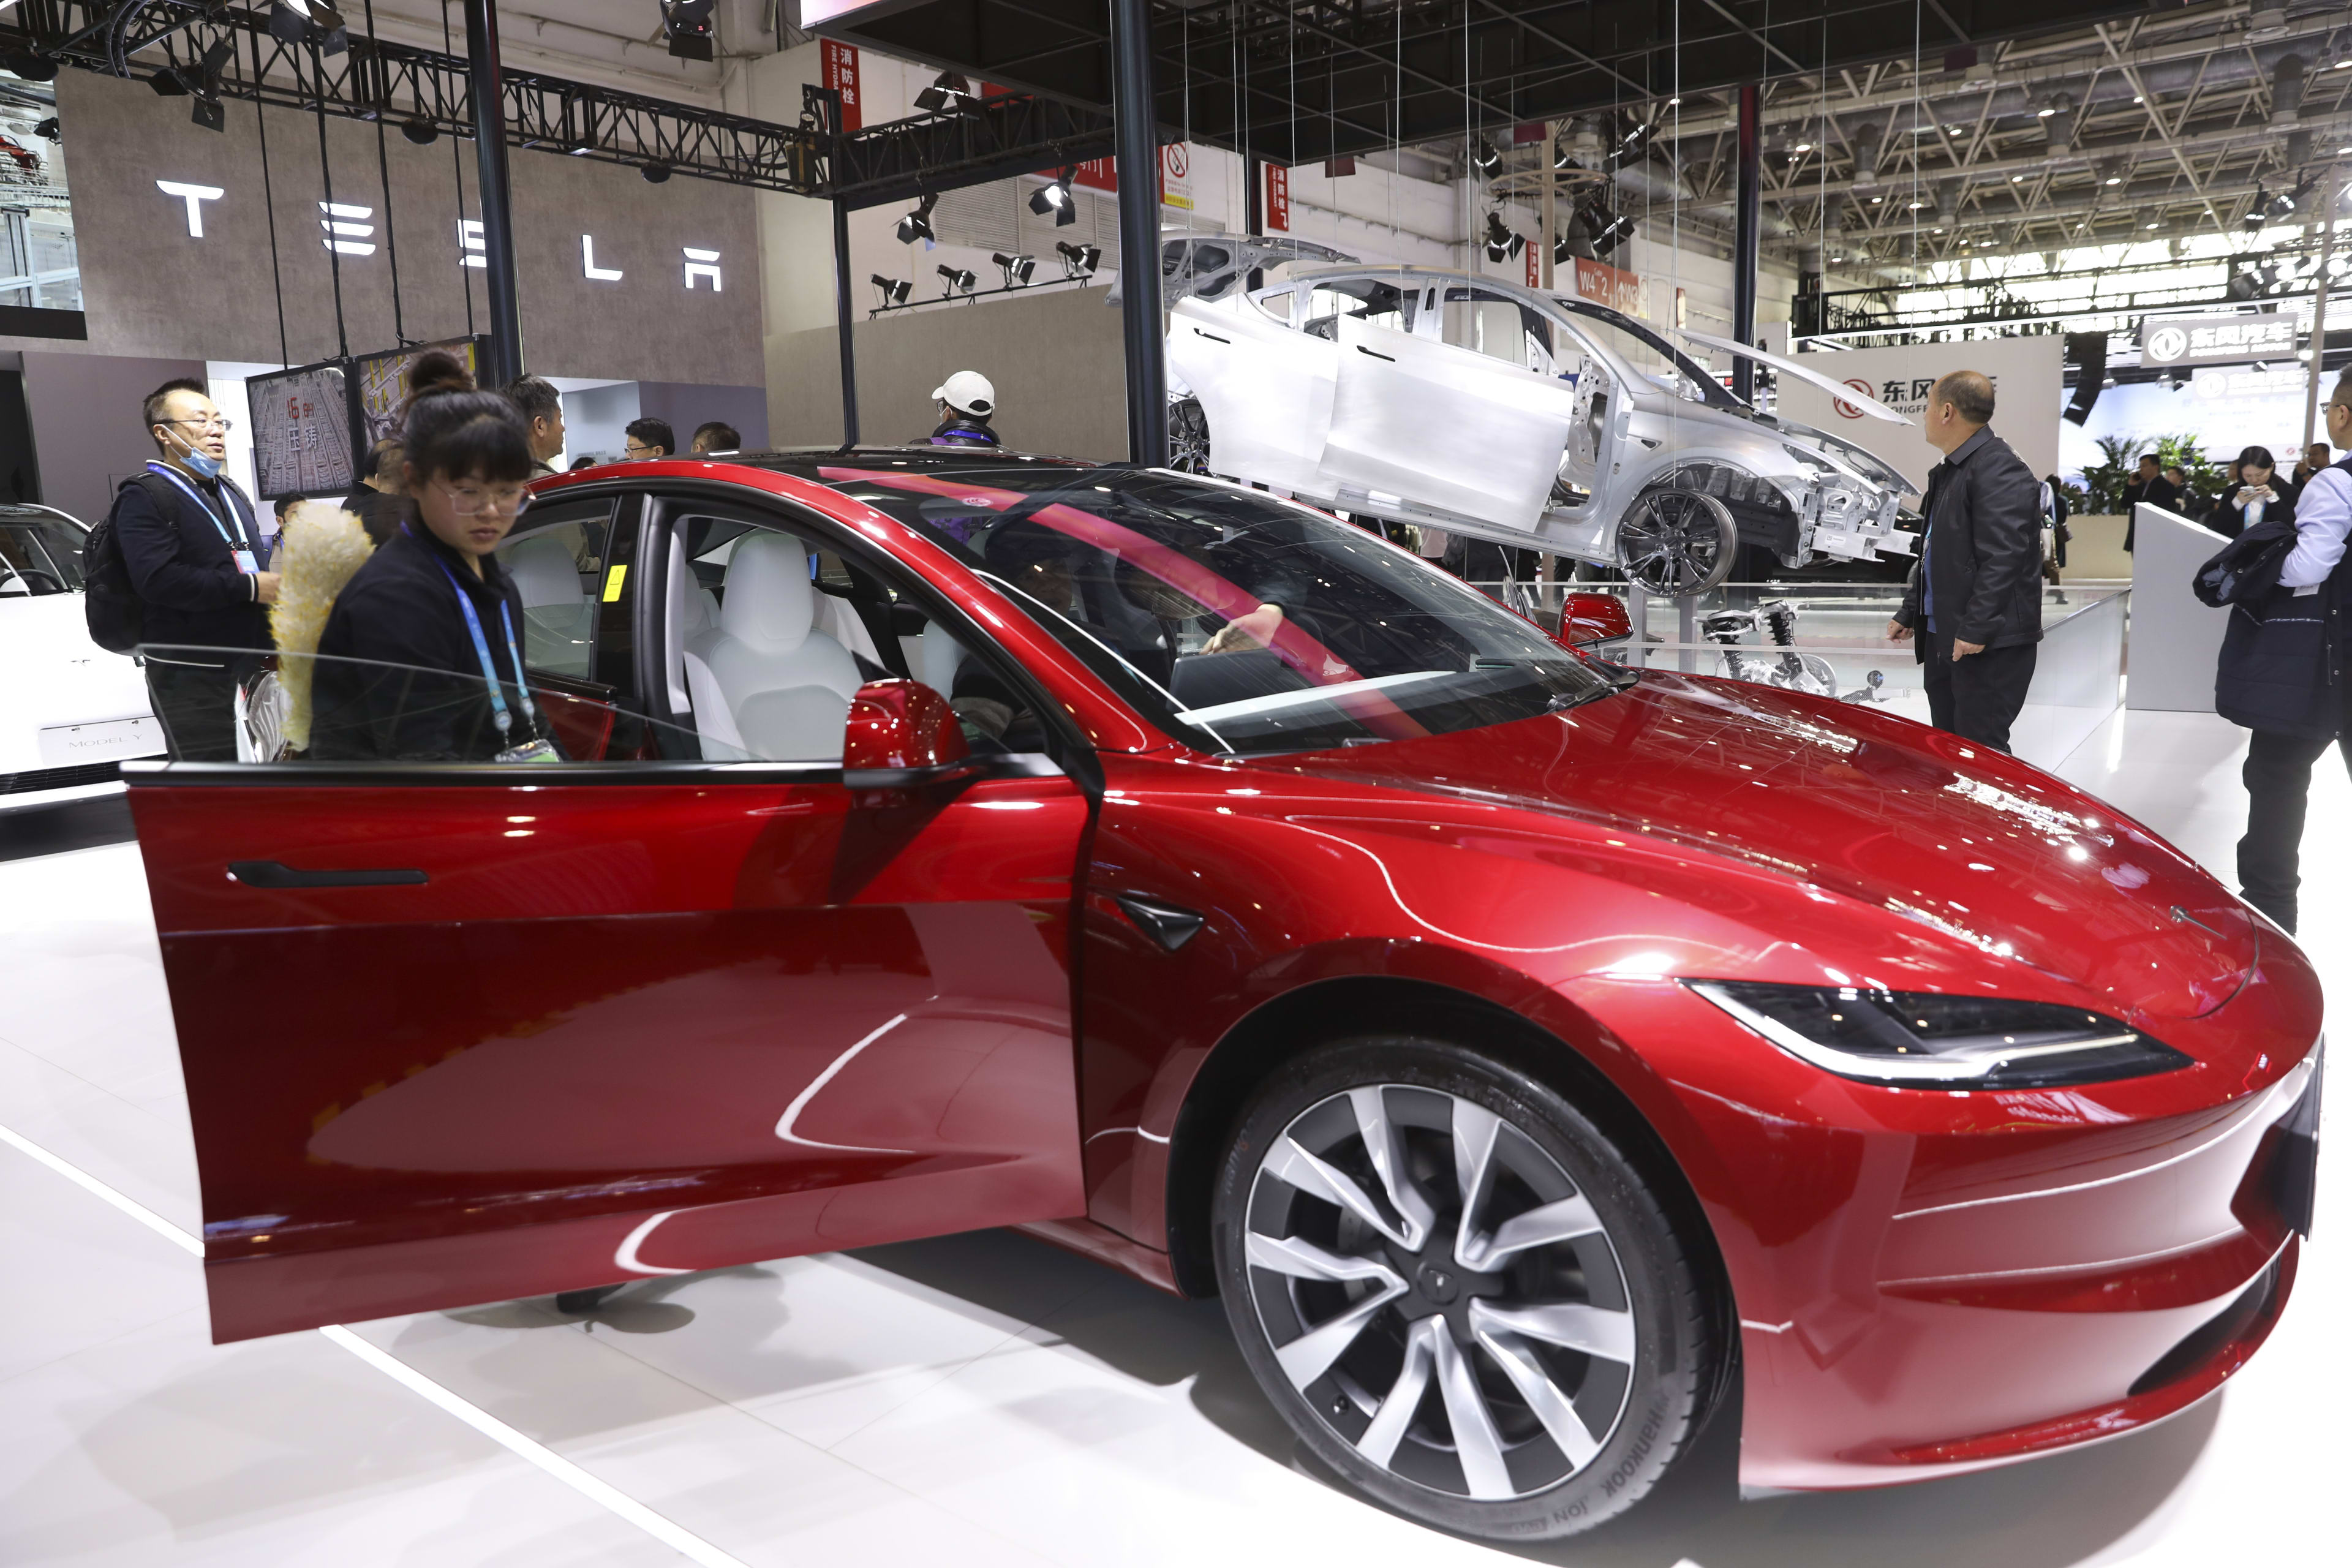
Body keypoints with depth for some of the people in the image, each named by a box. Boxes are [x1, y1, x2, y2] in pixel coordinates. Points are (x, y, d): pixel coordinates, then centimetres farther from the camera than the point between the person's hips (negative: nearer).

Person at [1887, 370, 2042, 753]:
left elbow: (2002, 557, -23)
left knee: (1979, 747, -8)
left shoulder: (1999, 471, -15)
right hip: (1943, 638, 10)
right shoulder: (1948, 473, 19)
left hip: (1991, 646, -10)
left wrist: (1976, 630, -25)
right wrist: (1909, 613, 24)